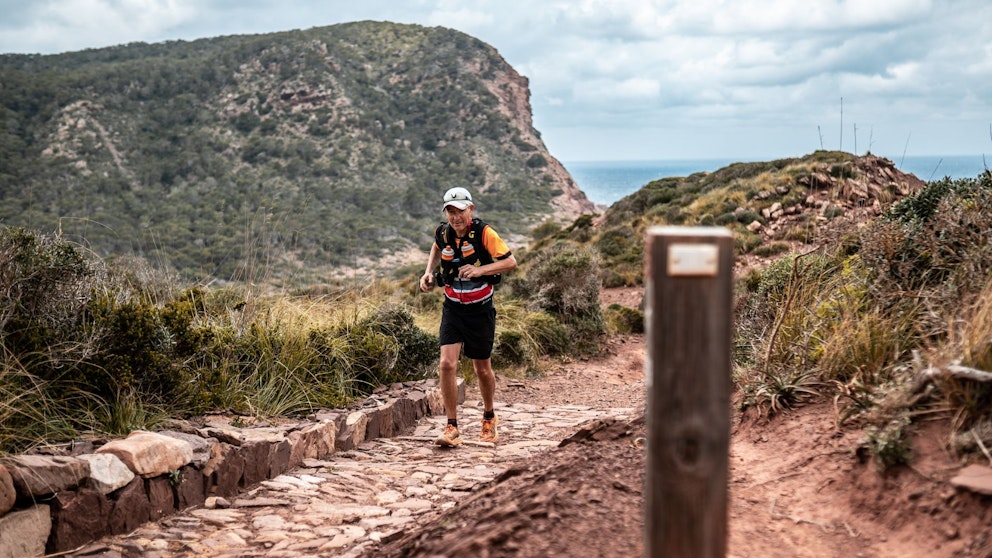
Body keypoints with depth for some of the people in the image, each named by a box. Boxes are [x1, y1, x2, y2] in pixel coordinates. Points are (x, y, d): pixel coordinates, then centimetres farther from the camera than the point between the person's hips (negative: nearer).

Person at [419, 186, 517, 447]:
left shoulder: (483, 232, -18)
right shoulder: (443, 232, -5)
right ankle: (452, 428, -7)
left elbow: (510, 261, -19)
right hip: (453, 308, 2)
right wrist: (429, 271, 5)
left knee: (482, 369, 9)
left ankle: (489, 417, 36)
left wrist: (480, 270, -32)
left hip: (480, 309, -2)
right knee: (447, 364, -14)